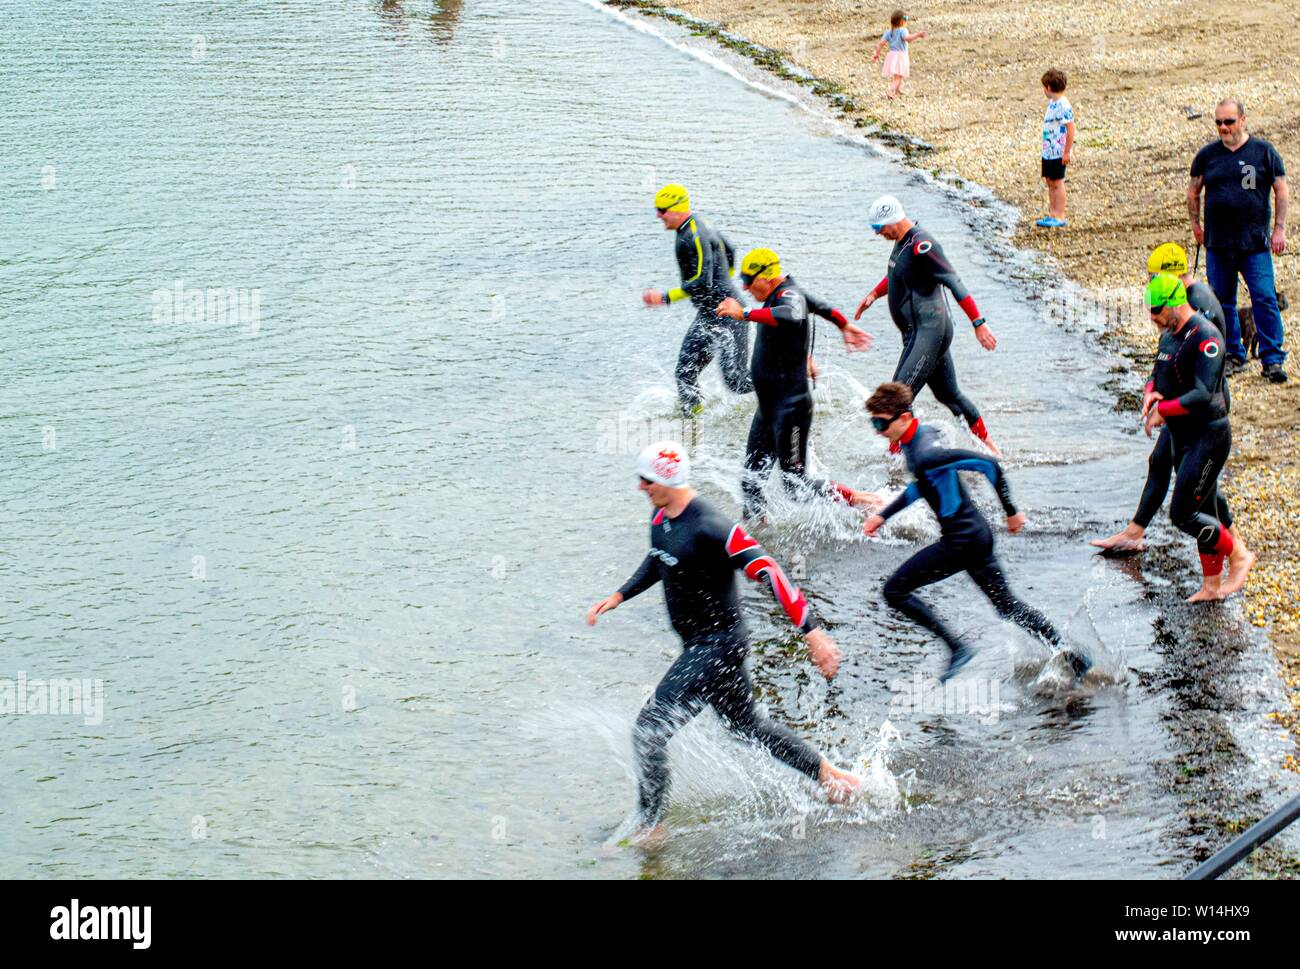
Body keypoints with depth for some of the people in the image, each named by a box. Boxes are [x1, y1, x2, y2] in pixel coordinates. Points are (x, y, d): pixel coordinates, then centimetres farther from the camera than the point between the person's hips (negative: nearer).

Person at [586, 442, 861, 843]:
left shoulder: (710, 528, -26)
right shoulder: (661, 519, 2)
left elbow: (769, 573, -29)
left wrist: (812, 633, -32)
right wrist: (619, 596, 16)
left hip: (718, 645, -10)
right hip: (699, 646, 10)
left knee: (649, 730, -11)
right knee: (748, 725, 23)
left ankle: (649, 828, 1)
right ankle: (830, 776, 37)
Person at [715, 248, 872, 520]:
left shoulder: (789, 295, -19)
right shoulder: (782, 294, 11)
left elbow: (791, 316, -45)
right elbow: (822, 307, 28)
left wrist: (745, 314, -49)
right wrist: (845, 327, 45)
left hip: (790, 407, -10)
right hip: (768, 407, 10)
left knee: (796, 485, -7)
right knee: (751, 480, 10)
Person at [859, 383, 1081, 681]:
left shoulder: (926, 454, -25)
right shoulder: (920, 435, 5)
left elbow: (989, 465, -26)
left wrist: (1011, 512, -16)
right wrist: (884, 513, 23)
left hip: (961, 541, -10)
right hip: (977, 533, 10)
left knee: (895, 590, -2)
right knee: (1007, 605, 19)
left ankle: (957, 648, -1)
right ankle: (1072, 659, 24)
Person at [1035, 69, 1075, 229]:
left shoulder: (1063, 105, -19)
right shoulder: (1052, 103, 11)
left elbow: (1070, 128, -21)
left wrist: (1067, 151, -21)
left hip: (1059, 152, -9)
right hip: (1048, 150, 9)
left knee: (1057, 182, -3)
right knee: (1050, 181, 13)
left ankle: (1060, 217, 3)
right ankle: (1052, 214, 20)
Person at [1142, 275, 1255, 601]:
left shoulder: (1205, 337, -20)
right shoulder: (1169, 335, 8)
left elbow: (1204, 395, -28)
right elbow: (1158, 375, 21)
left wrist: (1162, 410, -20)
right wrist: (1151, 393, -2)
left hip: (1209, 437, -9)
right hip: (1183, 439, 9)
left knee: (1182, 515, -10)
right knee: (1203, 512, 14)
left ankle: (1239, 555, 8)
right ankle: (1211, 585, 23)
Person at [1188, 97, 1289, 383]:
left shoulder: (1264, 152, 1)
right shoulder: (1207, 155, 7)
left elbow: (1281, 191, 3)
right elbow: (1193, 192, 19)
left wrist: (1279, 229, -3)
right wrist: (1196, 224, 13)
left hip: (1255, 244, -3)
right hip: (1217, 244, 3)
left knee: (1265, 299, -9)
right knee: (1222, 302, 7)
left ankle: (1272, 360, -5)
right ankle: (1233, 357, 19)